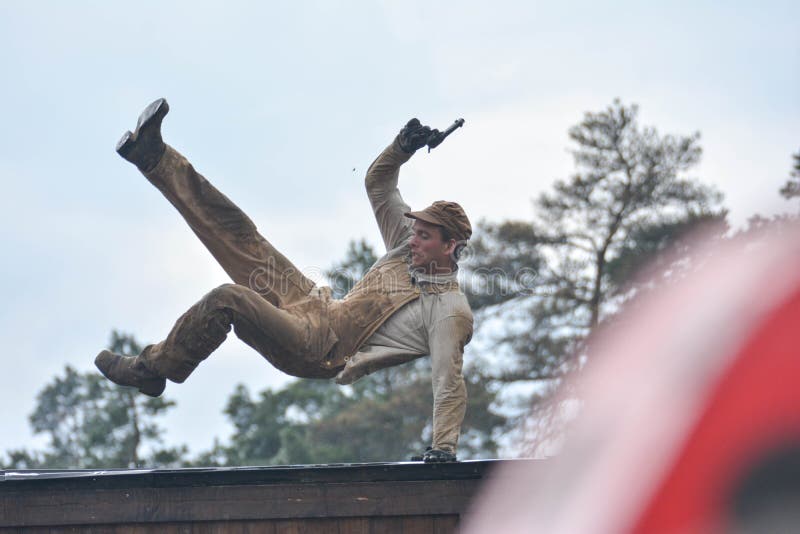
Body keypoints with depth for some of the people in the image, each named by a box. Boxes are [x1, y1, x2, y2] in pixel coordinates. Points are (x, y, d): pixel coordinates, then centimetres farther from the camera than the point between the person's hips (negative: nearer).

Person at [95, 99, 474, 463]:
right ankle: (153, 157, 9)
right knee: (239, 236, 4)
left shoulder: (450, 312, -14)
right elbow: (377, 184, 19)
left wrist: (444, 449, -31)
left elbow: (449, 384, -21)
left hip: (322, 352, -8)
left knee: (227, 299, -27)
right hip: (321, 308, 8)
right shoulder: (409, 243, 9)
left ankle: (152, 369, -10)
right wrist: (402, 147, 1)